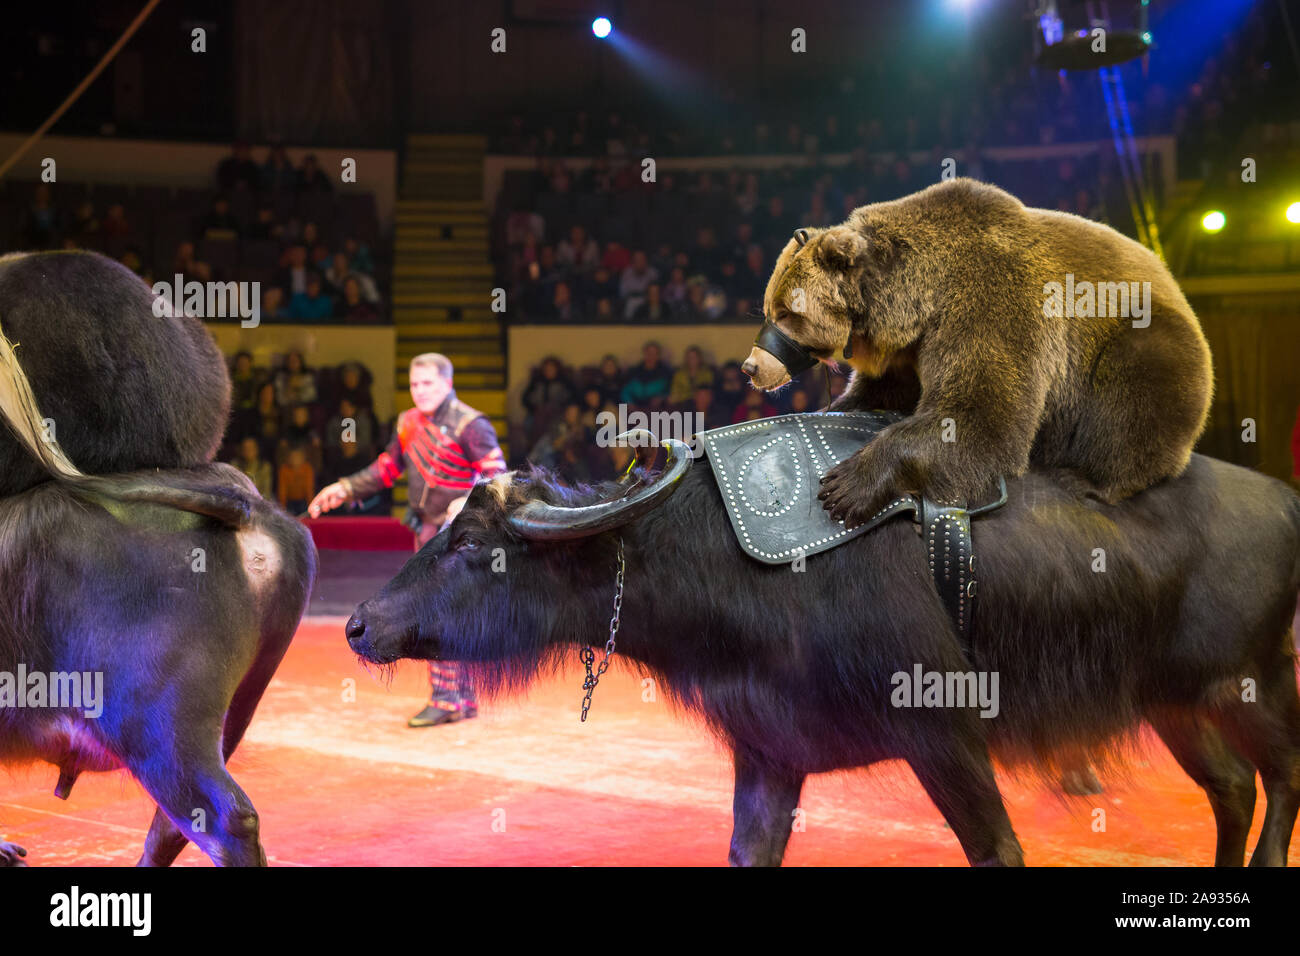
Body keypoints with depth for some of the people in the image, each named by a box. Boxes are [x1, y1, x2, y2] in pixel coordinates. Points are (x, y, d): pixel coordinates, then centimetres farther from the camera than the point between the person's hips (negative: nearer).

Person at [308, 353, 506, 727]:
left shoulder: (470, 425, -13)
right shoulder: (409, 424, 10)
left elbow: (498, 476, -16)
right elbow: (387, 468, 19)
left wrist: (469, 501, -32)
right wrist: (345, 489, 10)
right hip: (427, 528, 8)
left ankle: (446, 699, -9)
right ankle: (464, 697, 21)